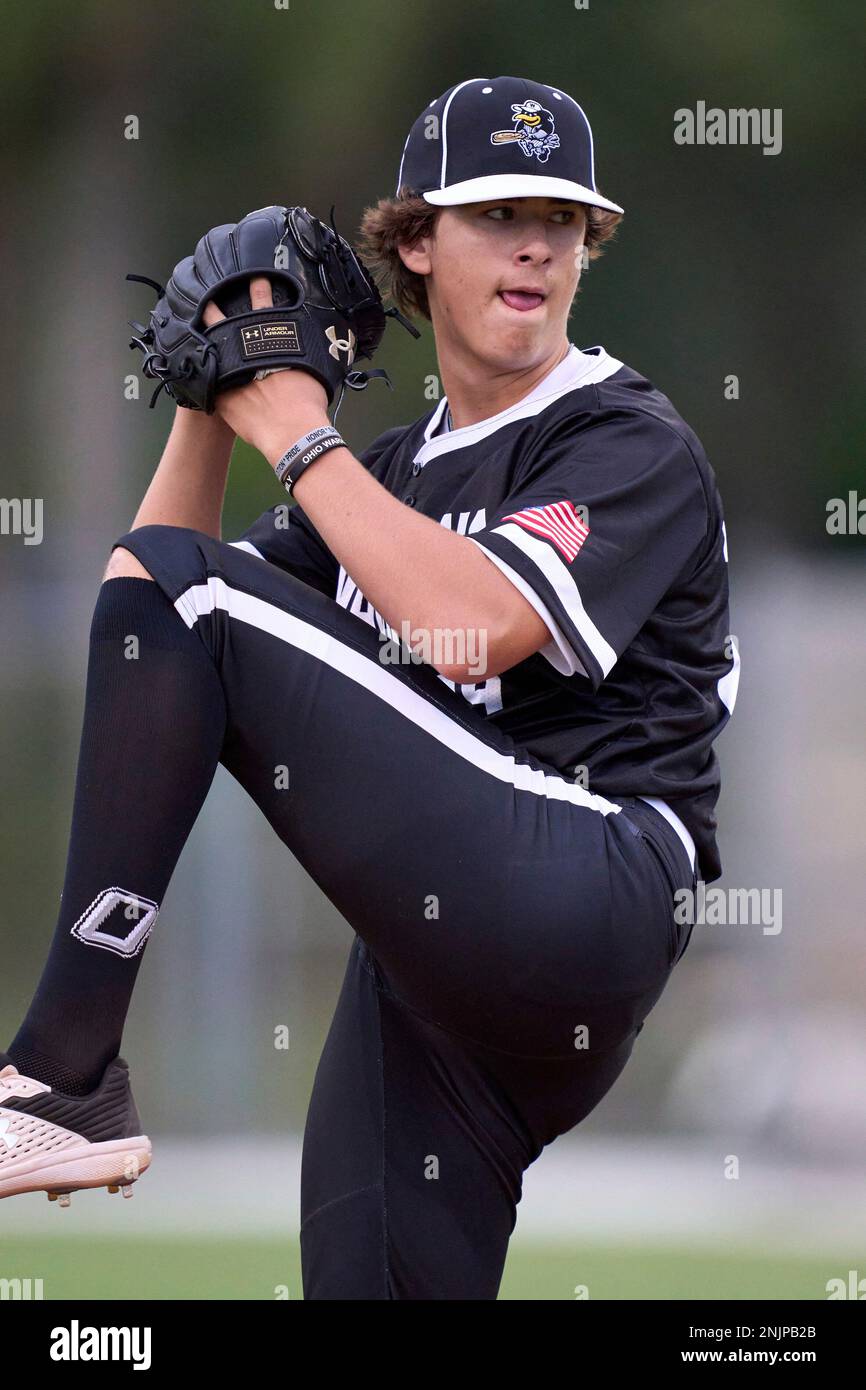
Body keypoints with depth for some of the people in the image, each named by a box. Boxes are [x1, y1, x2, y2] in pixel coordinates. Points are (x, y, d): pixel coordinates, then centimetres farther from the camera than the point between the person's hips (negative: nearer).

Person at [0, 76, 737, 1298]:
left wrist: (296, 432, -6)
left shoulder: (631, 443, 4)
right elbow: (148, 608, 26)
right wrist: (213, 402, 14)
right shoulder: (396, 468, 27)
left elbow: (470, 630, -15)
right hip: (430, 961, 8)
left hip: (590, 906, -8)